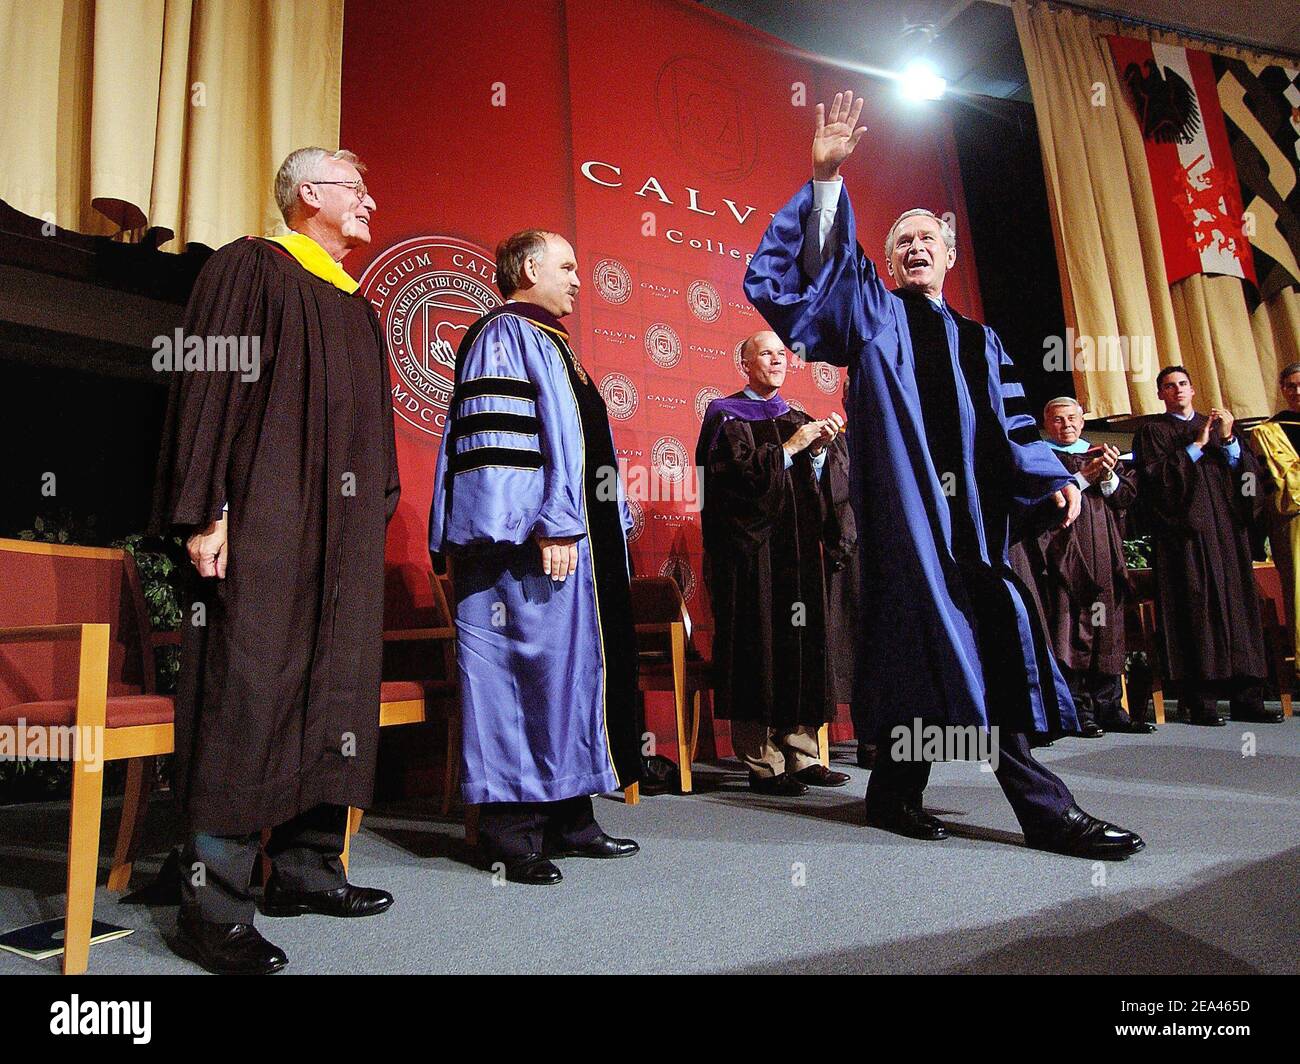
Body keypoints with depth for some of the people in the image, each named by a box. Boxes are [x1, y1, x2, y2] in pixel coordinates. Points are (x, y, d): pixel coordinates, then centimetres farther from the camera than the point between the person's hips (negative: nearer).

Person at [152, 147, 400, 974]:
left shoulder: (357, 308, 23)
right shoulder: (250, 268, 2)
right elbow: (207, 385, -9)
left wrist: (376, 519, 16)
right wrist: (206, 513, -17)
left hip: (344, 532, 8)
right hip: (263, 523, -8)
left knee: (333, 691, 7)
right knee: (247, 697, -10)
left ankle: (305, 867, 18)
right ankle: (213, 908, 0)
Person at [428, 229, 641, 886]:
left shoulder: (548, 344, 25)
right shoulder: (504, 336, -5)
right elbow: (496, 441, -18)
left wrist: (606, 532, 23)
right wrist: (546, 527, -23)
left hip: (570, 541, 10)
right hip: (533, 546, -10)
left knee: (569, 672, 11)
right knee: (529, 671, -7)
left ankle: (566, 817, 19)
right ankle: (511, 832, 4)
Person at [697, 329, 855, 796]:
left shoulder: (798, 419, 20)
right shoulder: (726, 415, 4)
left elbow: (829, 483, 11)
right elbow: (734, 474, -12)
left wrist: (821, 449, -6)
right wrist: (788, 449, -12)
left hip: (800, 550, 6)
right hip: (751, 552, -5)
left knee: (803, 647, 5)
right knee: (760, 652, -6)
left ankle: (801, 755, 15)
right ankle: (763, 765, 2)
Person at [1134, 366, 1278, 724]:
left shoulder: (1217, 425, 21)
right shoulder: (1152, 431, 8)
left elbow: (1249, 472, 10)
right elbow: (1155, 476, -8)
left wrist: (1229, 441, -4)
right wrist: (1195, 446, -8)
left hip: (1226, 530, 4)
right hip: (1184, 533, -4)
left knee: (1237, 605, 1)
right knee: (1197, 610, -8)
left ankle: (1246, 698, 5)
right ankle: (1201, 700, -5)